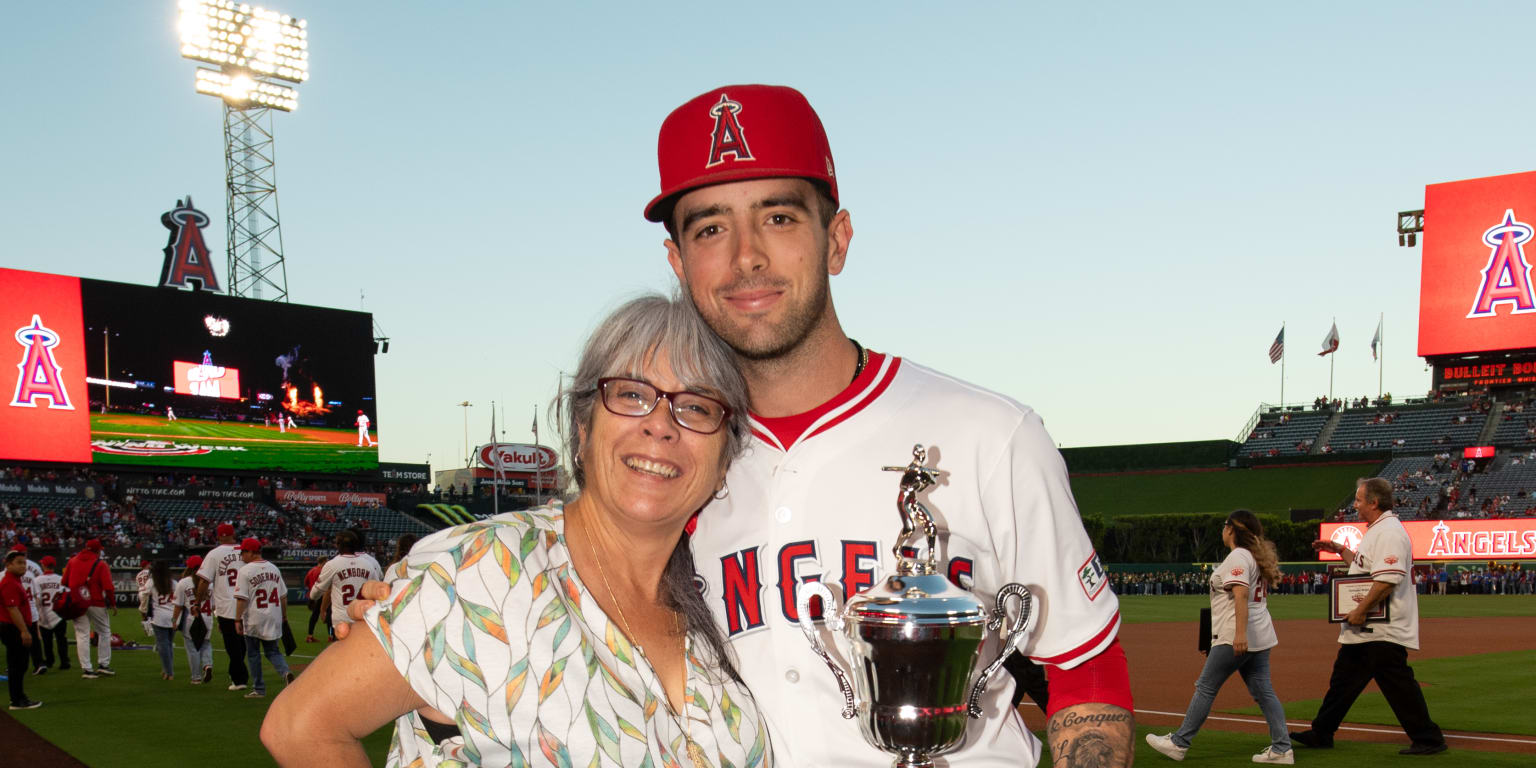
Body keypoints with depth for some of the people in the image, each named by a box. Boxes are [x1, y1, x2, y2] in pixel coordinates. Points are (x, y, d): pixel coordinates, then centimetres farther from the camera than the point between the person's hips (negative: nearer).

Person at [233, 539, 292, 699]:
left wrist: (238, 620, -11)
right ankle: (285, 672, -14)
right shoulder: (274, 568, 9)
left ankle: (258, 689, 11)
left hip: (254, 620, -5)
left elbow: (241, 598, -15)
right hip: (274, 618, 5)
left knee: (253, 653, 8)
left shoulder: (245, 570, -10)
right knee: (272, 650, 13)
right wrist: (284, 615, 20)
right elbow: (283, 596, 12)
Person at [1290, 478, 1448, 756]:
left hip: (1383, 631, -11)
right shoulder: (1376, 531, 16)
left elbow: (1388, 579, -28)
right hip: (1363, 630, 11)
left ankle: (1428, 739, 5)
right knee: (1343, 680, 15)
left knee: (1399, 686, -5)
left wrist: (1360, 611, -25)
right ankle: (1321, 734, 22)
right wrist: (1340, 550, 22)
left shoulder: (1389, 532, -18)